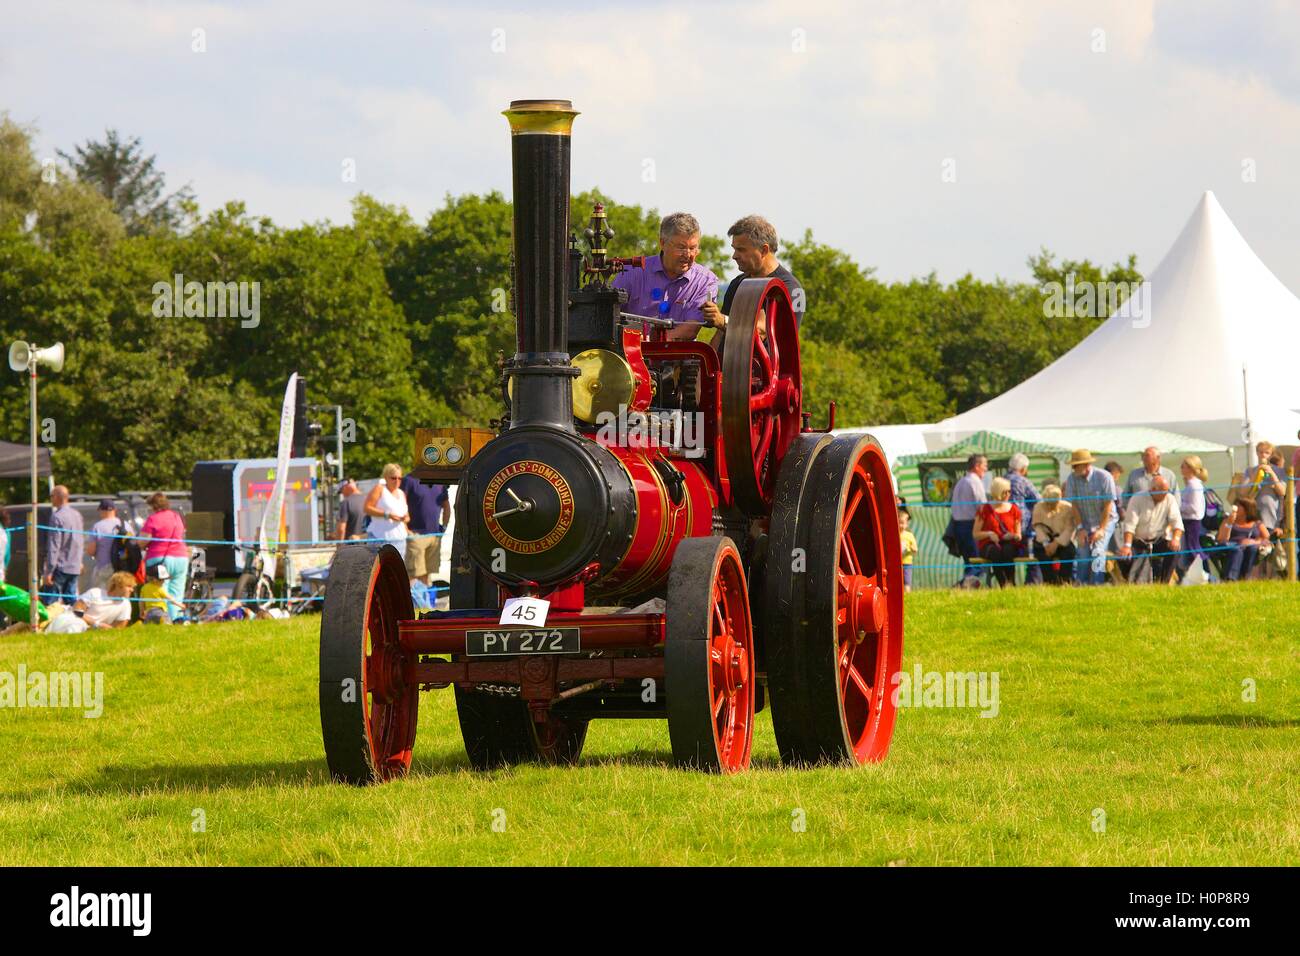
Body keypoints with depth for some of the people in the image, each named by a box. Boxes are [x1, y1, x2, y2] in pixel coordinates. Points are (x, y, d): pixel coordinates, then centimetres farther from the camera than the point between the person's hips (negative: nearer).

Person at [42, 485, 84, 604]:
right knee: (71, 600, 11)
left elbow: (54, 546, -18)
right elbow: (81, 542, 18)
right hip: (75, 568, 8)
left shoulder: (57, 517, -14)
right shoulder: (76, 515, 11)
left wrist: (49, 571, -17)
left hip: (60, 567, -8)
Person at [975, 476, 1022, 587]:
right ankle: (1003, 584, -44)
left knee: (1008, 550, -36)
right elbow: (976, 534, 6)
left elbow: (1019, 536, 16)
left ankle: (1011, 582, -39)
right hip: (988, 545, -1)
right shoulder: (985, 509, 7)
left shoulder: (1013, 510, 15)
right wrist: (989, 534, -12)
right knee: (995, 551, -38)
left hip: (1009, 545, 1)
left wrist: (1013, 536, -7)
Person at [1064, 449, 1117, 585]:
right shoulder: (1072, 479, -11)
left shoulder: (1104, 477, -20)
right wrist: (1081, 528, -10)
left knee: (1097, 551, -17)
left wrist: (1101, 529, -17)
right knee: (1083, 553, -5)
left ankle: (1097, 585, -15)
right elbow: (1074, 505, -6)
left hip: (1105, 521, -3)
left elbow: (1108, 505, -16)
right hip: (1085, 523, 3)